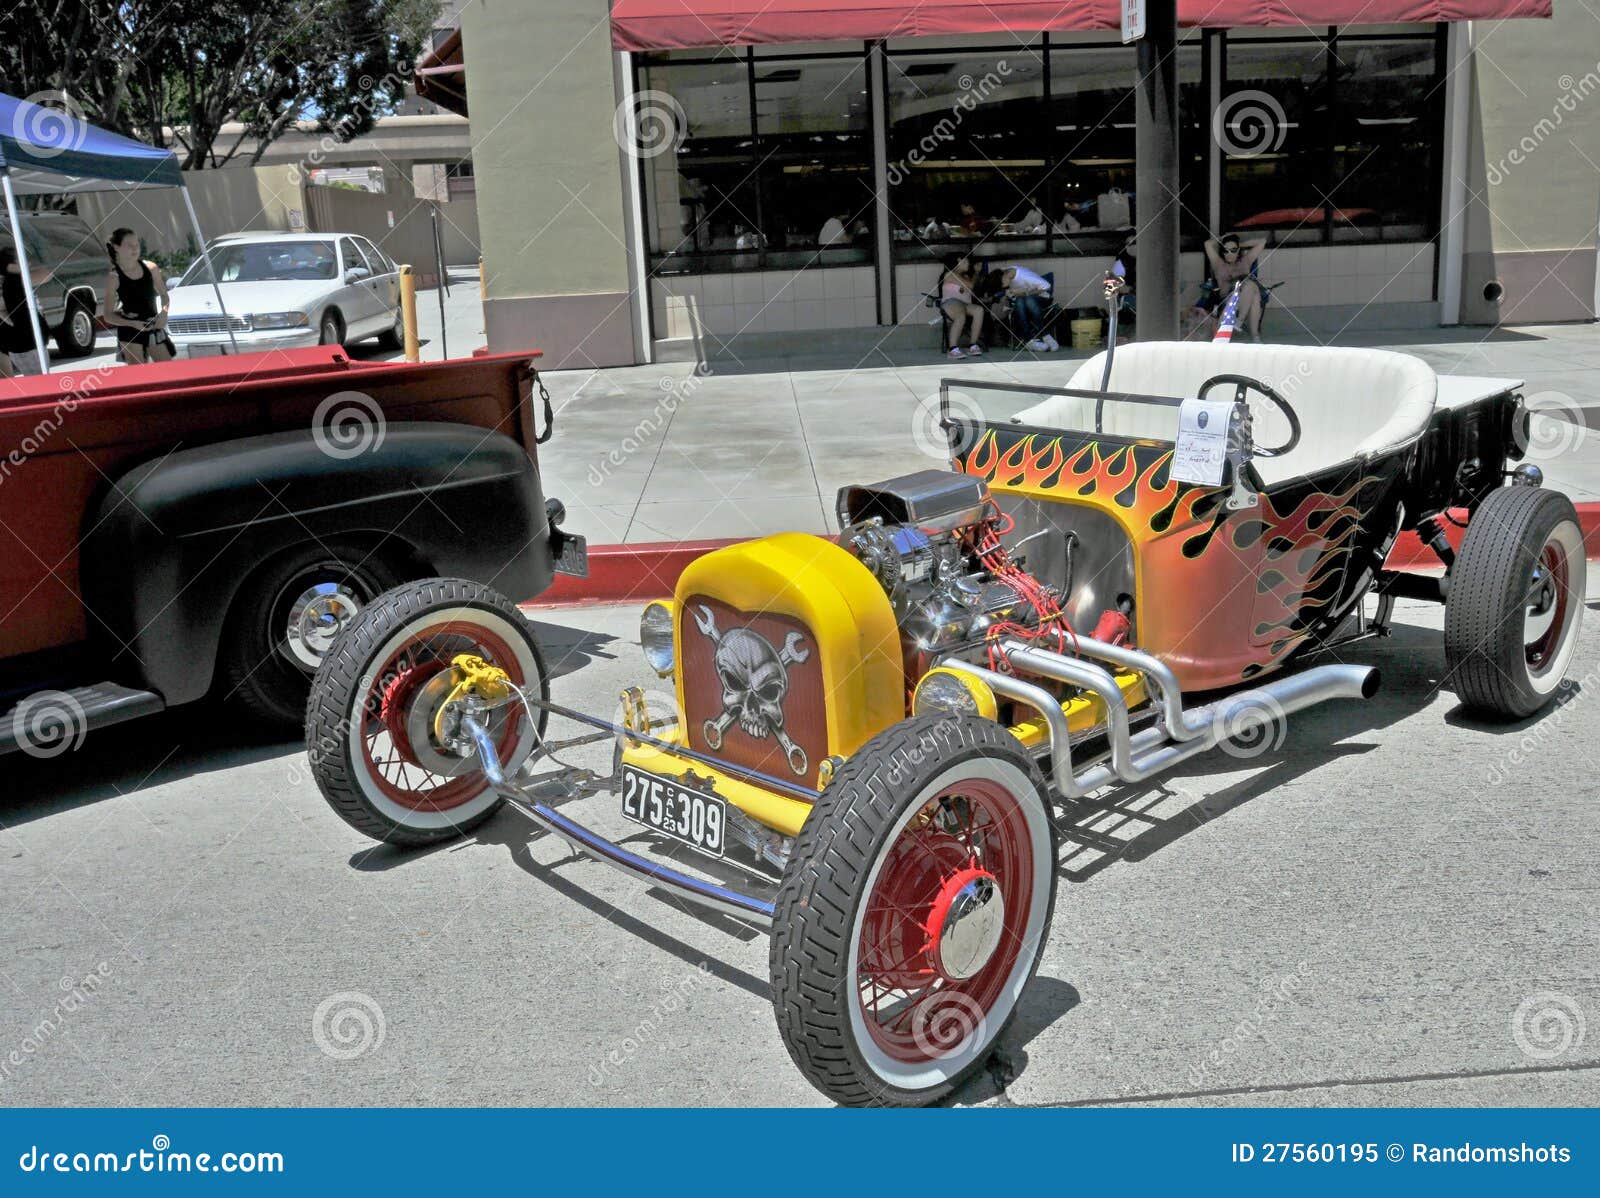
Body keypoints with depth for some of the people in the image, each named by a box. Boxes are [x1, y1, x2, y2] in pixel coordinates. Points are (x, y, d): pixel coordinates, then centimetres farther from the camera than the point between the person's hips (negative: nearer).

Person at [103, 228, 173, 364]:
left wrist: (164, 312, -5)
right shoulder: (114, 277, -8)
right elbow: (108, 316, -6)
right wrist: (133, 323, -22)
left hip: (154, 328, 4)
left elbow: (164, 295, 16)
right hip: (130, 333, -4)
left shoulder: (150, 268, 1)